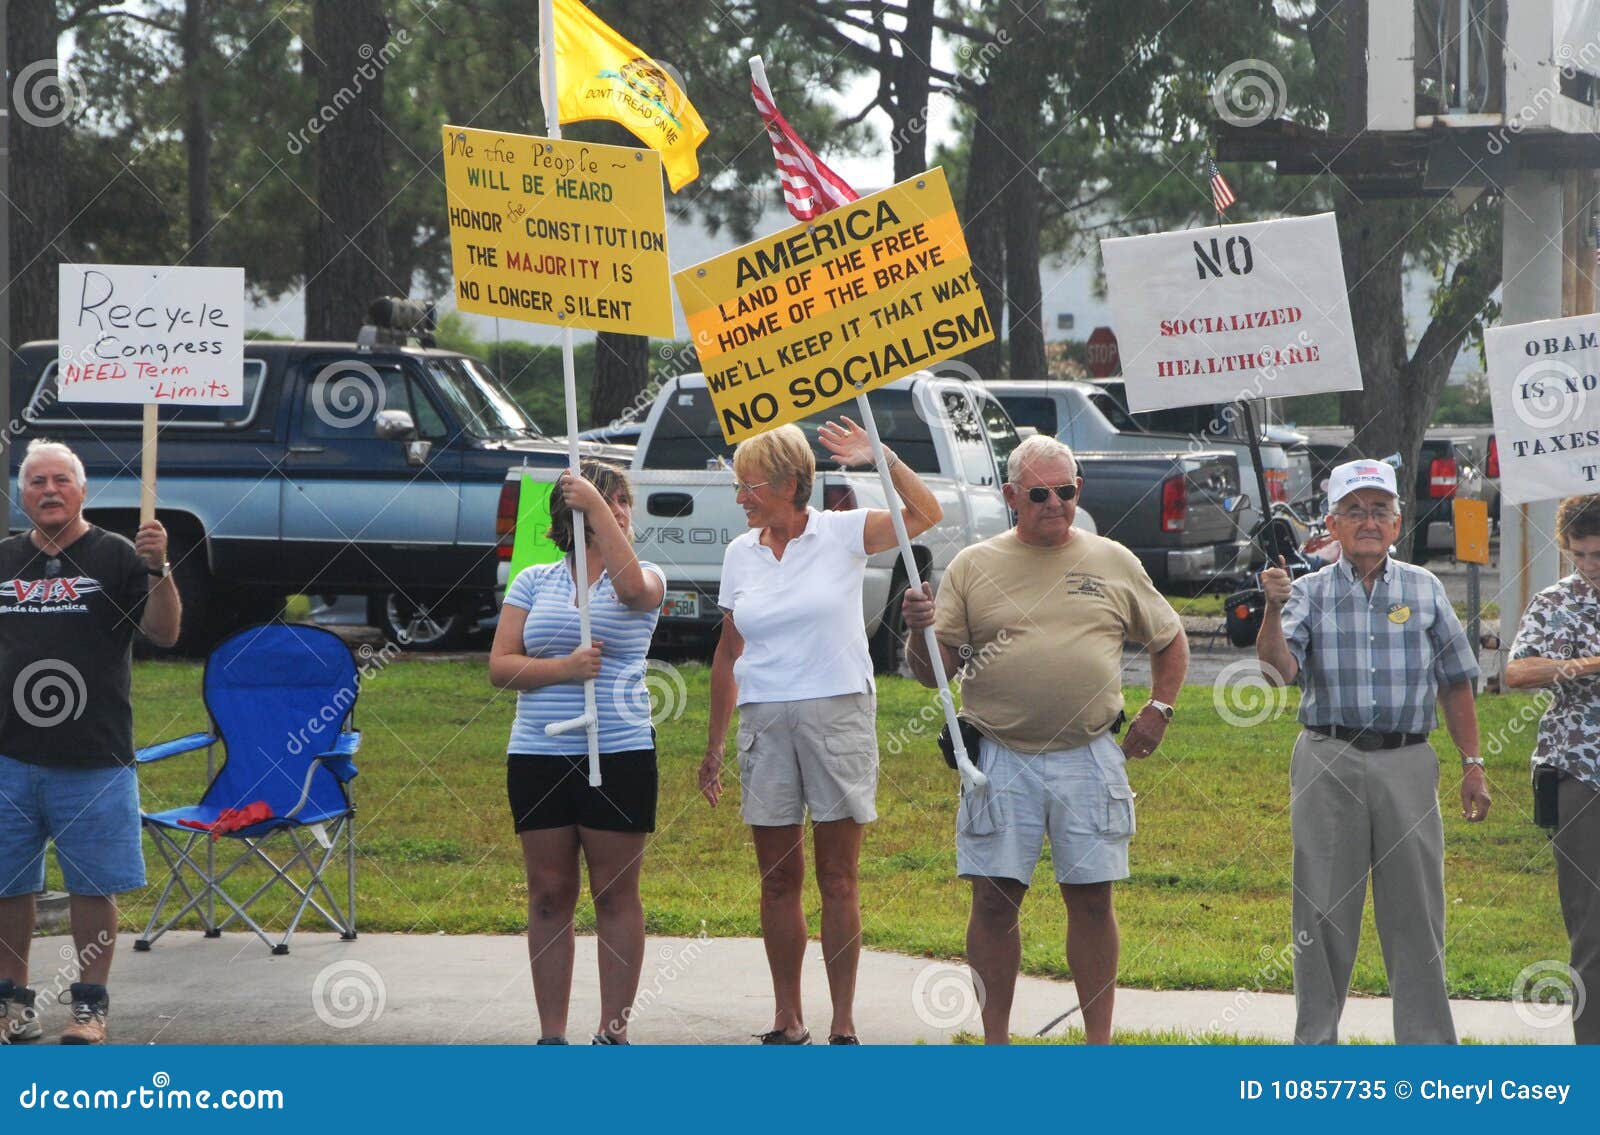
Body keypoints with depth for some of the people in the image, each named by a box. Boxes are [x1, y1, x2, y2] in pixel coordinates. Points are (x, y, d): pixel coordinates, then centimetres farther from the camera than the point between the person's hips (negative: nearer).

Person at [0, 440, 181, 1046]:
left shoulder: (115, 556, 1)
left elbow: (165, 633, -8)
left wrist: (158, 569, -21)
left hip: (93, 762, -3)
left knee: (93, 886, 2)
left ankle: (90, 1003, 13)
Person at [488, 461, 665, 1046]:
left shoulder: (644, 577, 4)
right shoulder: (533, 582, 10)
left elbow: (632, 587, -23)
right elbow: (500, 666, 2)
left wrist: (597, 506, -22)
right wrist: (565, 669, -14)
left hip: (621, 755, -2)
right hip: (538, 756, 2)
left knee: (616, 894, 2)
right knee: (549, 897, 5)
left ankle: (613, 1030, 9)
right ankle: (551, 1035, 10)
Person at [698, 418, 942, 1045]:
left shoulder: (843, 533, -1)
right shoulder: (741, 553, 9)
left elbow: (926, 515, -14)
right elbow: (729, 652, 15)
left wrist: (880, 457, -21)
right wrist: (713, 744, 16)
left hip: (838, 714, -3)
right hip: (764, 722, 3)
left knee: (839, 880, 0)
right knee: (778, 880, 6)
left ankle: (843, 1022, 5)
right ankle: (786, 1018, 14)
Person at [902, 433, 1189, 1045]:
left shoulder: (1114, 562, 9)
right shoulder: (973, 566, 5)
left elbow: (1170, 640, 22)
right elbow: (931, 670, 3)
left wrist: (1158, 709, 10)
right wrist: (921, 630, -17)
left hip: (1091, 759, 1)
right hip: (1000, 760, -1)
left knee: (1091, 901, 3)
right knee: (995, 901, 0)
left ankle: (1099, 1044, 12)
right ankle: (995, 1043, 9)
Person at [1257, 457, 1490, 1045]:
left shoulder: (1424, 589, 9)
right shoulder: (1310, 592, 5)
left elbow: (1454, 683, 12)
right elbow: (1278, 670, -9)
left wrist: (1472, 765, 8)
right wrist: (1272, 610, -24)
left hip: (1407, 764, 1)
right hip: (1329, 765, -1)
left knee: (1416, 913, 2)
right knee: (1322, 911, 4)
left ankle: (1427, 1046, 8)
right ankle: (1315, 1045, 12)